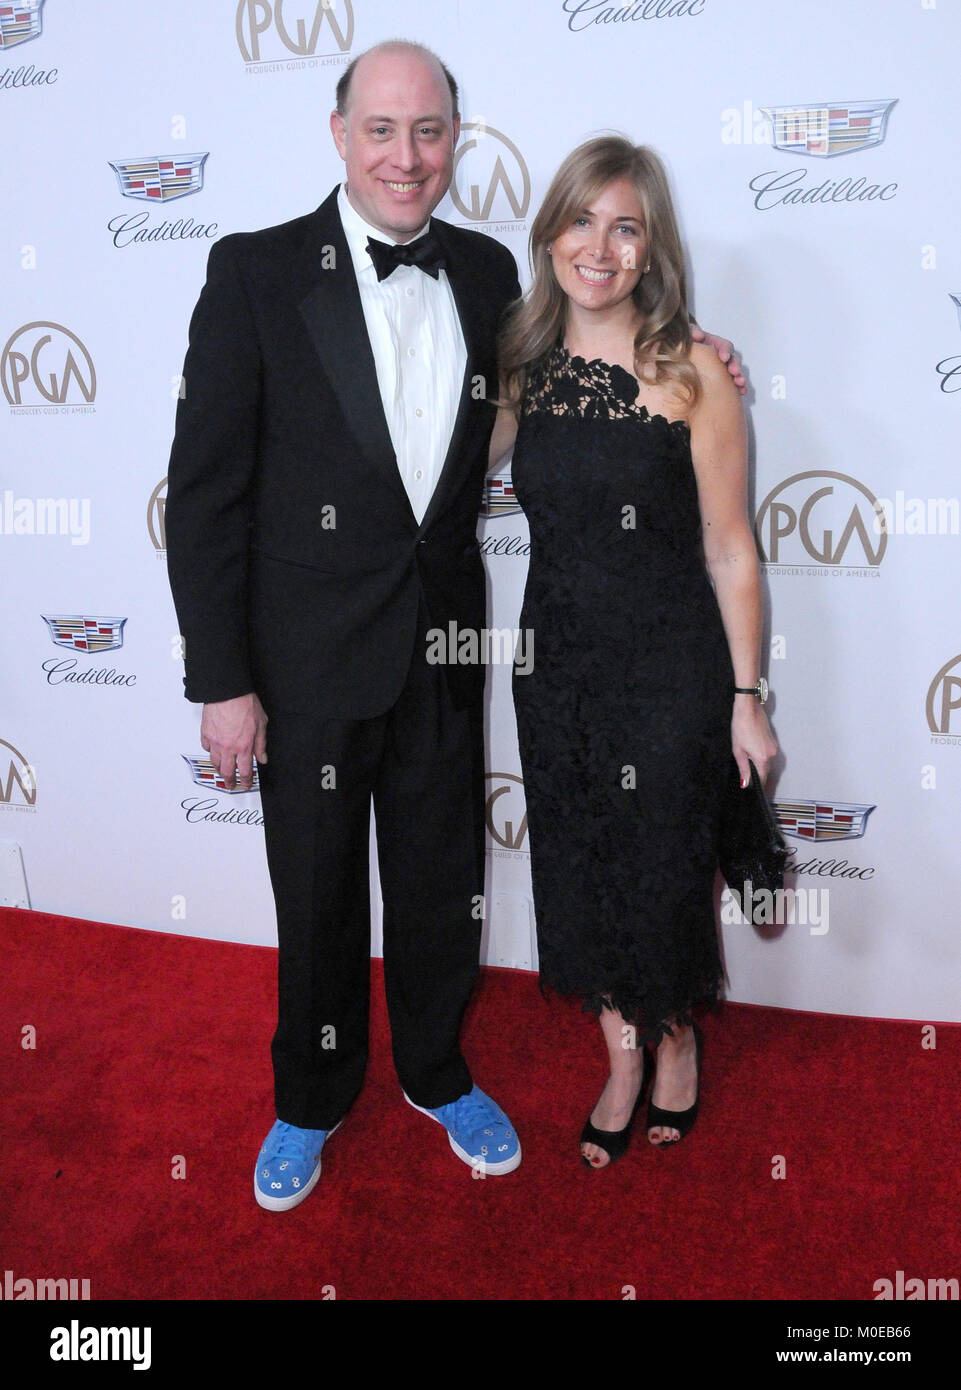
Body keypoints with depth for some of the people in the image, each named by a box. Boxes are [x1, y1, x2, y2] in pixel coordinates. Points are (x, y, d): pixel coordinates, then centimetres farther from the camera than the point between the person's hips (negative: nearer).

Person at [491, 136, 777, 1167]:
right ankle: (622, 1058, 37)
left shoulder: (691, 372, -10)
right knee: (579, 873, 13)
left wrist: (746, 695, -7)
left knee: (663, 872, 9)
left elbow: (729, 547, -8)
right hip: (557, 657, 4)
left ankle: (677, 1041, 40)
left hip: (671, 664, -4)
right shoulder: (521, 365, 2)